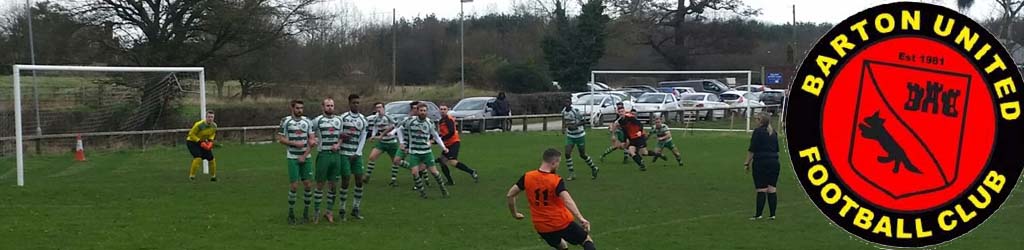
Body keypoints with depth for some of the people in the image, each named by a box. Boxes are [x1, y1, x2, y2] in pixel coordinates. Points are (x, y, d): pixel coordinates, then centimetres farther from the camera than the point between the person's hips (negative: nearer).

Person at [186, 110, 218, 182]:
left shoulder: (214, 126, -9)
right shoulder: (199, 125, -30)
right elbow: (191, 134, -21)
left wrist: (210, 140, -8)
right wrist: (200, 142, -27)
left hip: (203, 142, 7)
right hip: (192, 142, -7)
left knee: (211, 158, 3)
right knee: (198, 158, -26)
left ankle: (213, 176, 21)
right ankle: (191, 176, -15)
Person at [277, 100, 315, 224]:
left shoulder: (307, 121, 6)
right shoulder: (286, 121, -2)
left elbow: (311, 140, 4)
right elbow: (281, 139, -2)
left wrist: (304, 155, -6)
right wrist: (294, 143, -15)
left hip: (305, 158, 3)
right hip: (292, 158, -3)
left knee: (307, 184, 1)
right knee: (294, 186, -6)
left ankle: (306, 212, 13)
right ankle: (291, 213, 7)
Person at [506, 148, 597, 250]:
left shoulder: (527, 177, -4)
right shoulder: (556, 181, -17)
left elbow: (509, 195, 2)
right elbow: (567, 201, -30)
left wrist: (514, 214, 17)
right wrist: (581, 218, -37)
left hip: (542, 227, 5)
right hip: (562, 223, -5)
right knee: (587, 240, 12)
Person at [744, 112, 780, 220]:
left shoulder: (758, 131, -9)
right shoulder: (773, 132, 13)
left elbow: (752, 150, -10)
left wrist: (747, 163, -4)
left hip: (761, 163, -6)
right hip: (774, 162, 6)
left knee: (761, 190, -6)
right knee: (772, 190, 6)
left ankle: (758, 215, -4)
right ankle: (772, 214, 6)